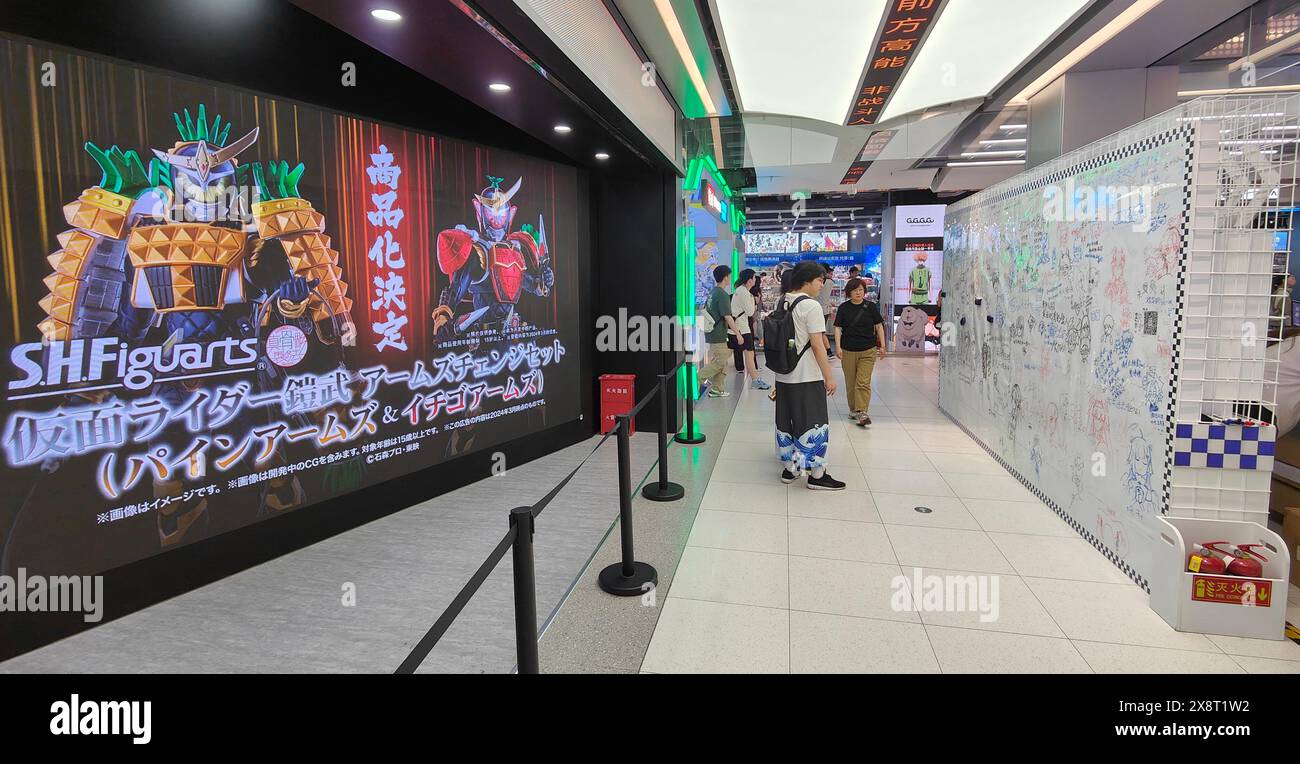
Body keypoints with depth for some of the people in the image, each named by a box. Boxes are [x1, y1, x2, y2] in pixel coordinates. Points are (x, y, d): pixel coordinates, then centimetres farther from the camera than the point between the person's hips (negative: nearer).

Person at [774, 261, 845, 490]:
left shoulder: (782, 303, 9)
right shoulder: (811, 306, -14)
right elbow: (817, 344, -16)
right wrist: (829, 376, -11)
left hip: (783, 375, 8)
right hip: (807, 377, -8)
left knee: (786, 421, 13)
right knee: (814, 423, 2)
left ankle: (789, 468, 22)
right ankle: (816, 474, 8)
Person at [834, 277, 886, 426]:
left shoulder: (871, 307, 2)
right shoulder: (844, 308, 2)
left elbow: (879, 326, 8)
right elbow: (838, 328, 1)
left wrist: (882, 346, 6)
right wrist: (838, 347, -9)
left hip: (868, 351, -1)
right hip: (848, 351, 1)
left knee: (863, 383, -9)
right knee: (850, 383, 9)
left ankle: (862, 413, -11)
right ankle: (853, 409, 24)